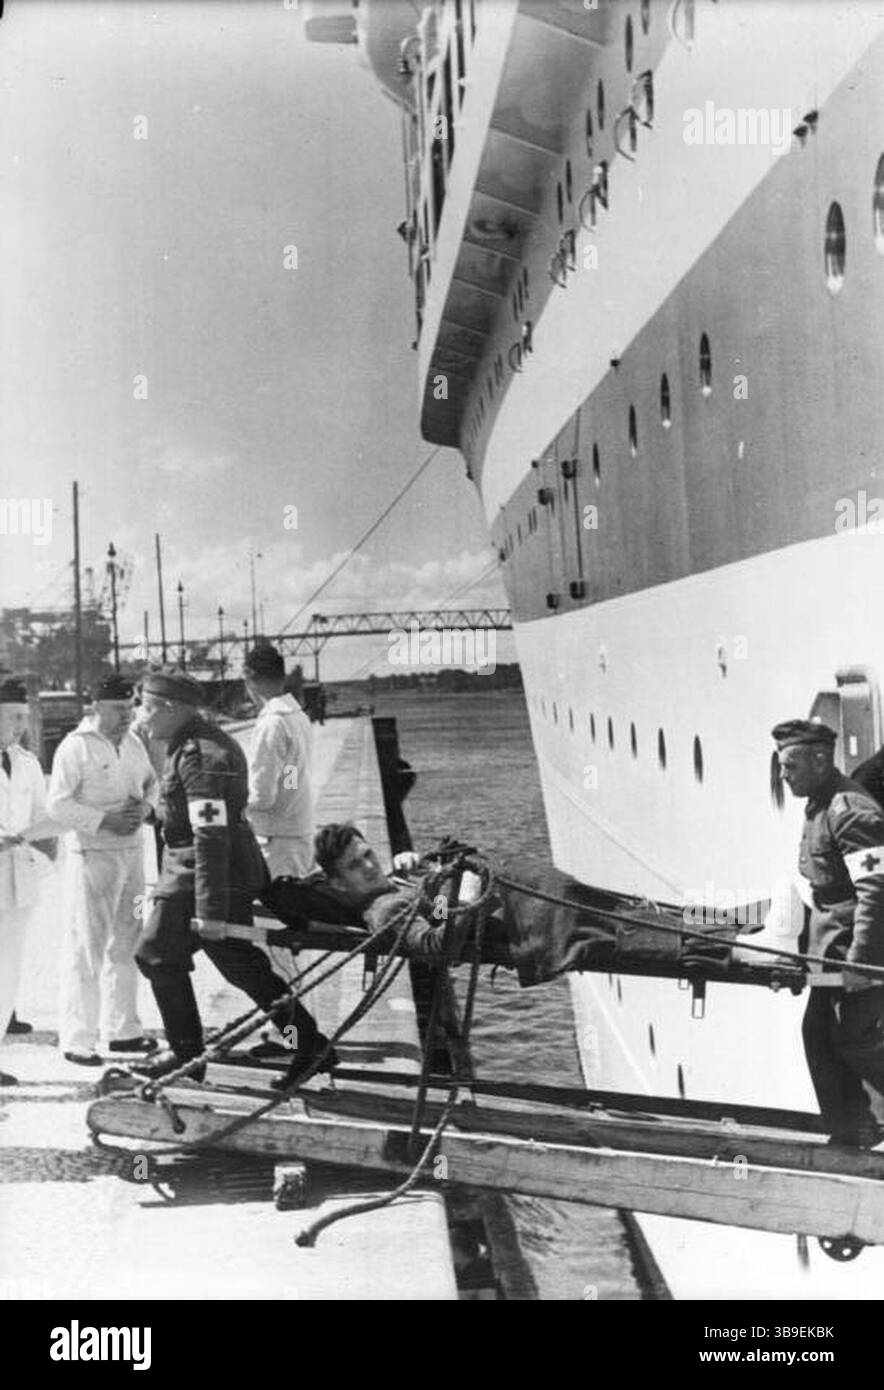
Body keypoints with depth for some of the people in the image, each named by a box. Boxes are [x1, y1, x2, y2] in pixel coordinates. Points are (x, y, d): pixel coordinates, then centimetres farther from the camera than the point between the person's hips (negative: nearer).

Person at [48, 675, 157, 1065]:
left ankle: (121, 1029, 27)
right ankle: (77, 1040, 1)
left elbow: (151, 782, 22)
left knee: (126, 943, 15)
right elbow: (58, 804, -15)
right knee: (87, 948, -6)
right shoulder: (75, 747, -11)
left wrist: (145, 805, 0)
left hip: (132, 852, 8)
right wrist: (105, 820, -21)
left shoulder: (133, 744, 10)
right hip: (93, 855, -7)